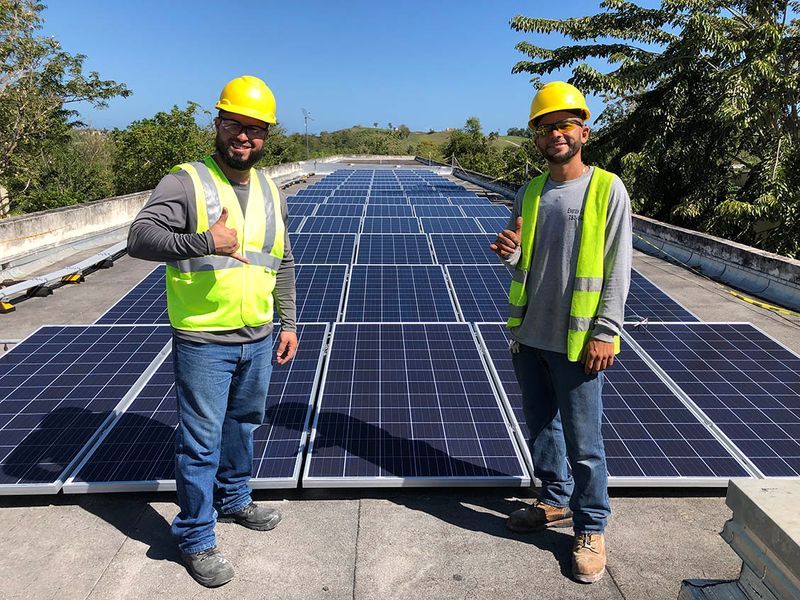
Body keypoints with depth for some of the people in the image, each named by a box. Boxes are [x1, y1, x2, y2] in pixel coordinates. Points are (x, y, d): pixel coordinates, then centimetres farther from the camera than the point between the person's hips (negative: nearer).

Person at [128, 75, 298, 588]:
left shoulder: (271, 192, 9)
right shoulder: (186, 182, -10)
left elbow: (283, 264, 15)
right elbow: (140, 237, -22)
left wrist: (289, 323, 13)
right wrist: (204, 242, -37)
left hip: (258, 340, 6)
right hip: (203, 341, -6)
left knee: (243, 426, 21)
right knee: (201, 441, 4)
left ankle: (233, 499, 44)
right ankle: (196, 539, 23)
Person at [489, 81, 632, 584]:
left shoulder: (608, 189, -7)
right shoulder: (529, 193, 8)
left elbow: (618, 268, -9)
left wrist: (604, 334, -13)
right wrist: (509, 252, -9)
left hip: (578, 342, -5)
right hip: (529, 335, 6)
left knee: (583, 442, 3)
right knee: (541, 427, 18)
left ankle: (591, 530, 21)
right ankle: (555, 502, 37)